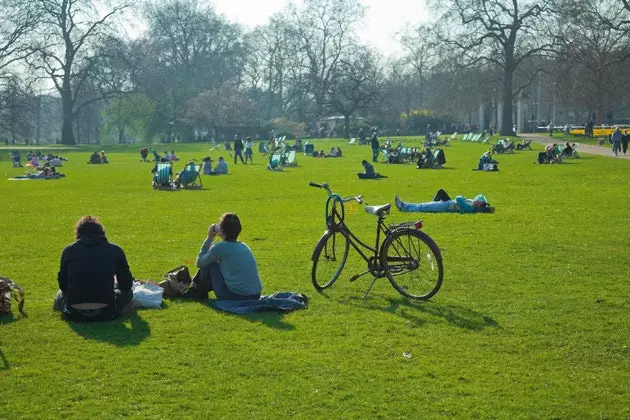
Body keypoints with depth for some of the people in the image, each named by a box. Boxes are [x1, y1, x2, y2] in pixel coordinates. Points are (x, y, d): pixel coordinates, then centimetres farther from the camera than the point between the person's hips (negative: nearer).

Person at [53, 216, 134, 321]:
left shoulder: (68, 250, 6)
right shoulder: (115, 250, 5)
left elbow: (62, 285, 15)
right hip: (106, 313, -1)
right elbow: (126, 284, 12)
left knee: (61, 293, 34)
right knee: (126, 292, 29)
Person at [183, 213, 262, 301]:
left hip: (234, 298, -7)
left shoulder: (220, 247, -10)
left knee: (208, 264, 11)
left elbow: (199, 263, 6)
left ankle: (195, 293, 28)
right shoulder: (244, 246, 10)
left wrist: (209, 238, 9)